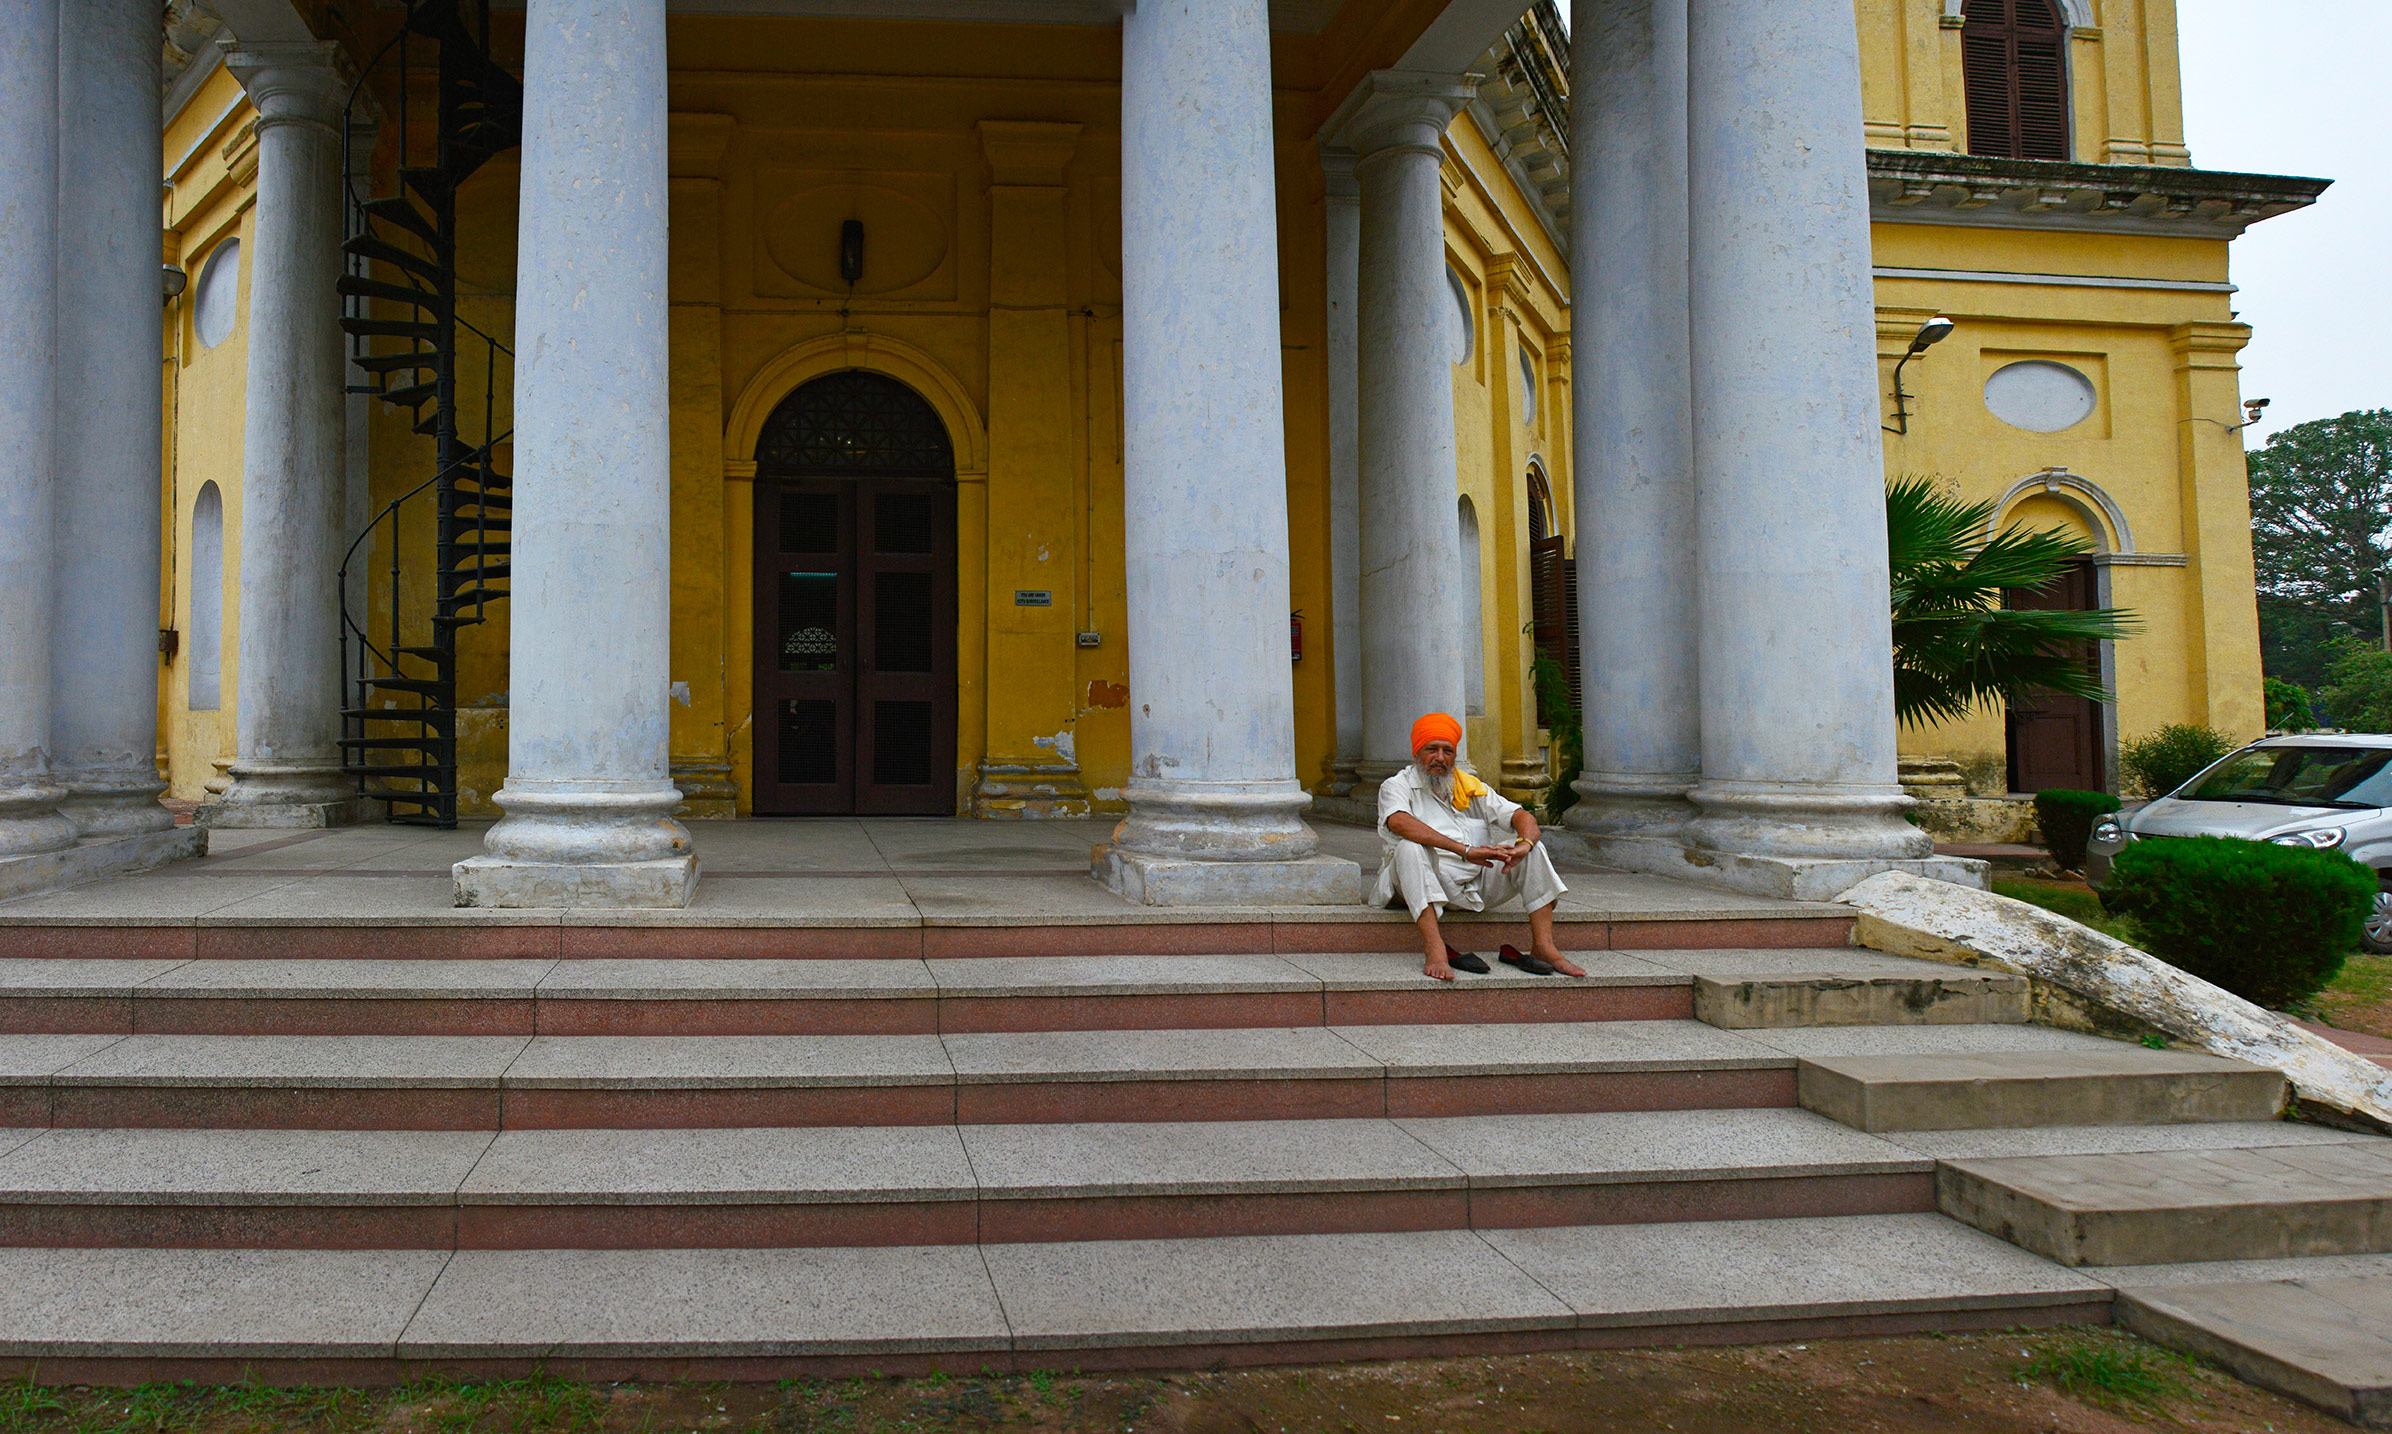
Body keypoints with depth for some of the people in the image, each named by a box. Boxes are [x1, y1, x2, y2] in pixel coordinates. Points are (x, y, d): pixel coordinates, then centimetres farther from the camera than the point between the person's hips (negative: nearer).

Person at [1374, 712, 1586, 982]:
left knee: (1533, 848, -9)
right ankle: (1435, 949, -44)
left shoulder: (1471, 788, 20)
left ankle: (1543, 947, -16)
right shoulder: (1396, 786, 4)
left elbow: (1520, 816, 9)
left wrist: (1523, 845, -18)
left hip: (1479, 883, 5)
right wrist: (1465, 851, -29)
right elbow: (1399, 822, -20)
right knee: (1410, 848, -33)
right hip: (1430, 883, -4)